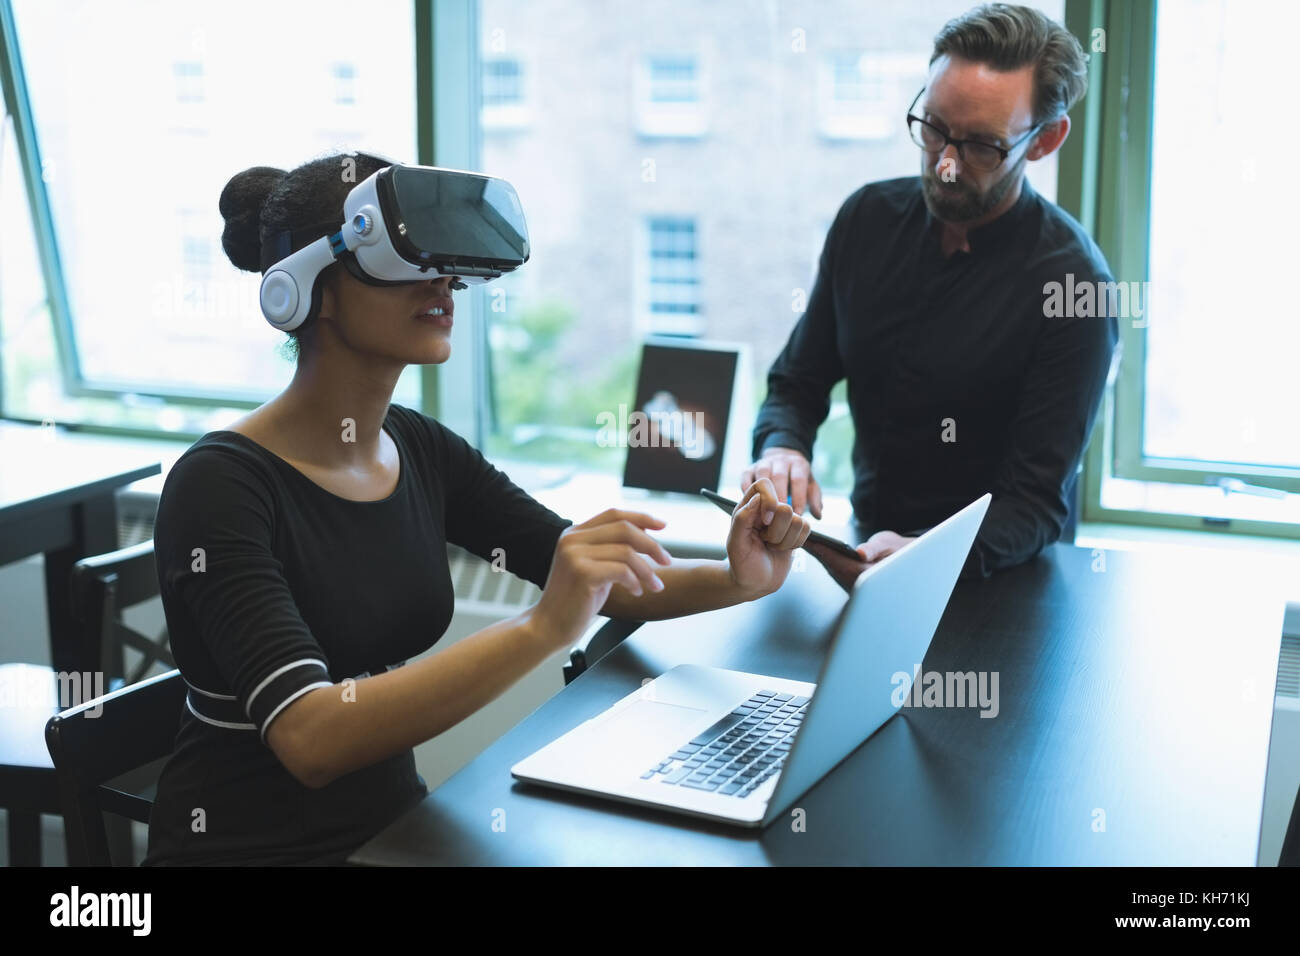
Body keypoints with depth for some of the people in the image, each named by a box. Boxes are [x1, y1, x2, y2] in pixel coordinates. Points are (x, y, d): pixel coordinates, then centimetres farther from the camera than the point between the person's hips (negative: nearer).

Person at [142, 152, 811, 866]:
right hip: (248, 843, -6)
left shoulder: (425, 452, 2)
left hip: (394, 820, 6)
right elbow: (308, 739, -29)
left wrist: (738, 580, -13)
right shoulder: (221, 485, -18)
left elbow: (606, 582, 6)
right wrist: (541, 631, -38)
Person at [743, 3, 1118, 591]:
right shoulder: (868, 218, -1)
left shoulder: (1074, 284, -16)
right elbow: (798, 380, 9)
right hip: (868, 543, 4)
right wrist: (781, 449, -15)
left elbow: (1035, 504, -16)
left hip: (997, 583, -3)